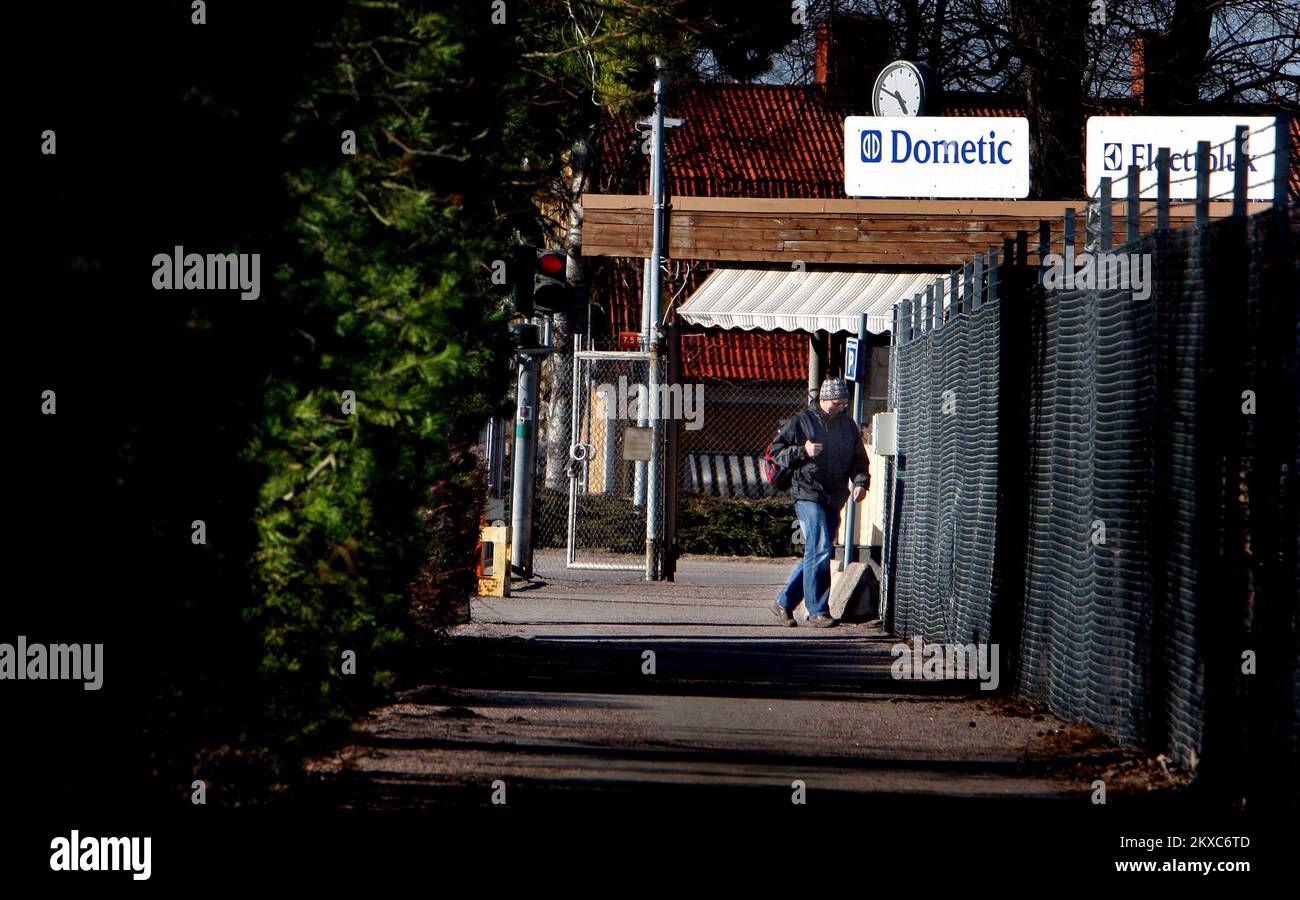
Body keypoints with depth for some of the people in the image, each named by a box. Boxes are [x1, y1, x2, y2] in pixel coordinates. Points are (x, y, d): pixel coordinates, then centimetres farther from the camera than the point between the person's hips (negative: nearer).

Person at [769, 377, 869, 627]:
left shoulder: (847, 424, 15)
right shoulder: (801, 421, 1)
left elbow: (859, 458, 19)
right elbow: (776, 451, 1)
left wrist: (860, 482, 1)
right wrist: (803, 451, -15)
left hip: (834, 500, 6)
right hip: (807, 494, -6)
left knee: (814, 555, 10)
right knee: (820, 550, -15)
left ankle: (784, 602, 23)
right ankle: (817, 611, -13)